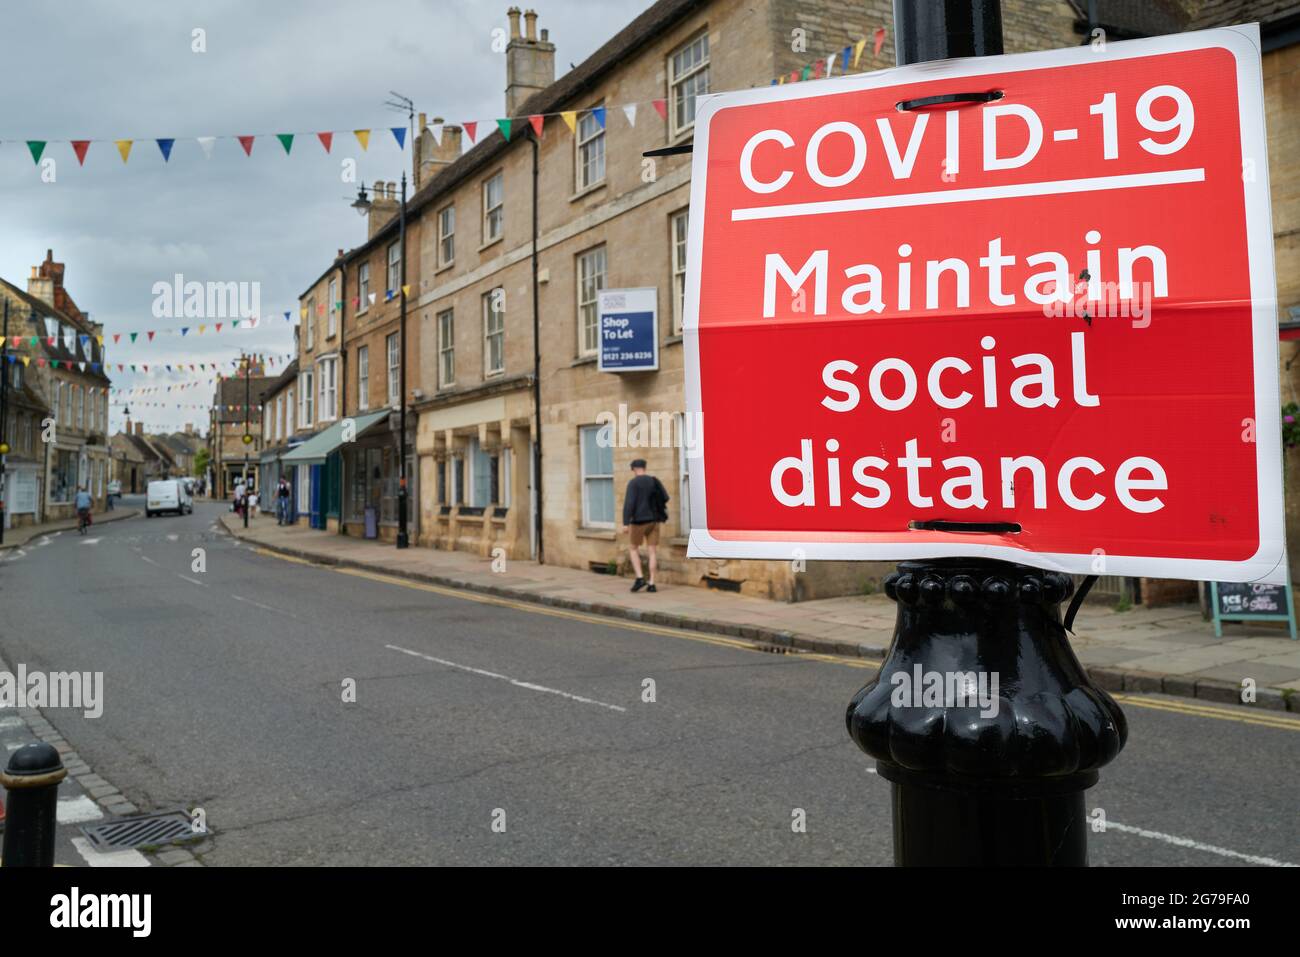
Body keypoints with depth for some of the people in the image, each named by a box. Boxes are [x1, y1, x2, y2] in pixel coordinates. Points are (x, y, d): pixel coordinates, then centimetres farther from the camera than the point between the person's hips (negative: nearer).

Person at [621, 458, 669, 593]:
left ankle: (640, 578, -2)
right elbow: (665, 498, 14)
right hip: (654, 521, 5)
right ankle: (651, 584, 1)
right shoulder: (654, 481, 8)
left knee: (633, 549, 11)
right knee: (651, 552, 6)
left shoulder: (633, 482, -8)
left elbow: (629, 502, -17)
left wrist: (625, 523, -19)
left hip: (639, 521, -5)